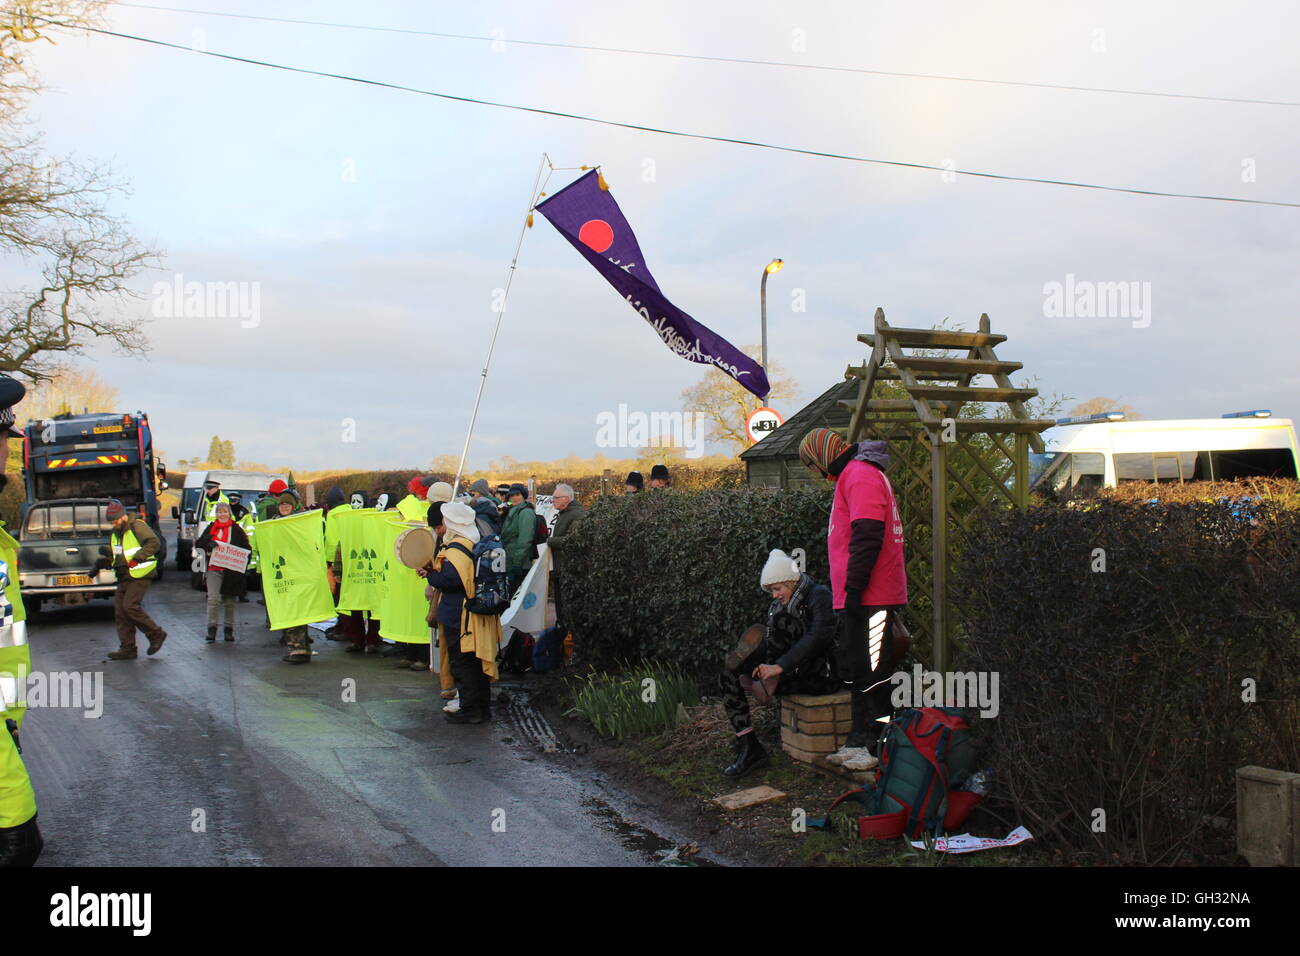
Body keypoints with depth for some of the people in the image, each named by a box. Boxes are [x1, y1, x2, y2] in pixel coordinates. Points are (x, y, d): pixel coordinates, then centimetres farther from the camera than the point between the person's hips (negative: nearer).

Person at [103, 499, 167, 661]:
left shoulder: (137, 526, -10)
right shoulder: (115, 532, 17)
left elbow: (154, 543, -22)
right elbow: (114, 555, 27)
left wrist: (137, 558, -26)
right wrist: (103, 562, 8)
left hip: (140, 575, -9)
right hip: (124, 577, 9)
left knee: (130, 606, -18)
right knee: (120, 610, 4)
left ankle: (156, 634, -2)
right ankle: (127, 648, 8)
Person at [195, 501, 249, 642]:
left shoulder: (237, 530, 5)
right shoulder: (210, 529, 12)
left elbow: (247, 549, 6)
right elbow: (199, 544, 9)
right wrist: (209, 545, -12)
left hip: (231, 571, 0)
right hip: (214, 570, 1)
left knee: (229, 601, 8)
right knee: (213, 599, -12)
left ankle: (229, 629, 16)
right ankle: (211, 628, -11)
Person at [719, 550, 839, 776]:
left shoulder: (819, 595, -7)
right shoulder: (777, 605, 15)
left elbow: (818, 637, -24)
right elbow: (769, 645, 8)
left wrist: (780, 666, -28)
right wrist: (766, 669, -16)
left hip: (819, 675, -8)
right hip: (791, 673, 8)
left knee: (783, 617, -23)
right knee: (728, 678, -9)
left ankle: (768, 686, -19)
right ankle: (749, 749, -16)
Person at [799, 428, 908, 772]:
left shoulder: (859, 475, -12)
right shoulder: (859, 474, 21)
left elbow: (867, 536, -22)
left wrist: (854, 588, -22)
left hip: (868, 597, -11)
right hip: (861, 598, 11)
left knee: (870, 672, -6)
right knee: (858, 669, 15)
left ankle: (880, 747, 0)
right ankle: (860, 740, 22)